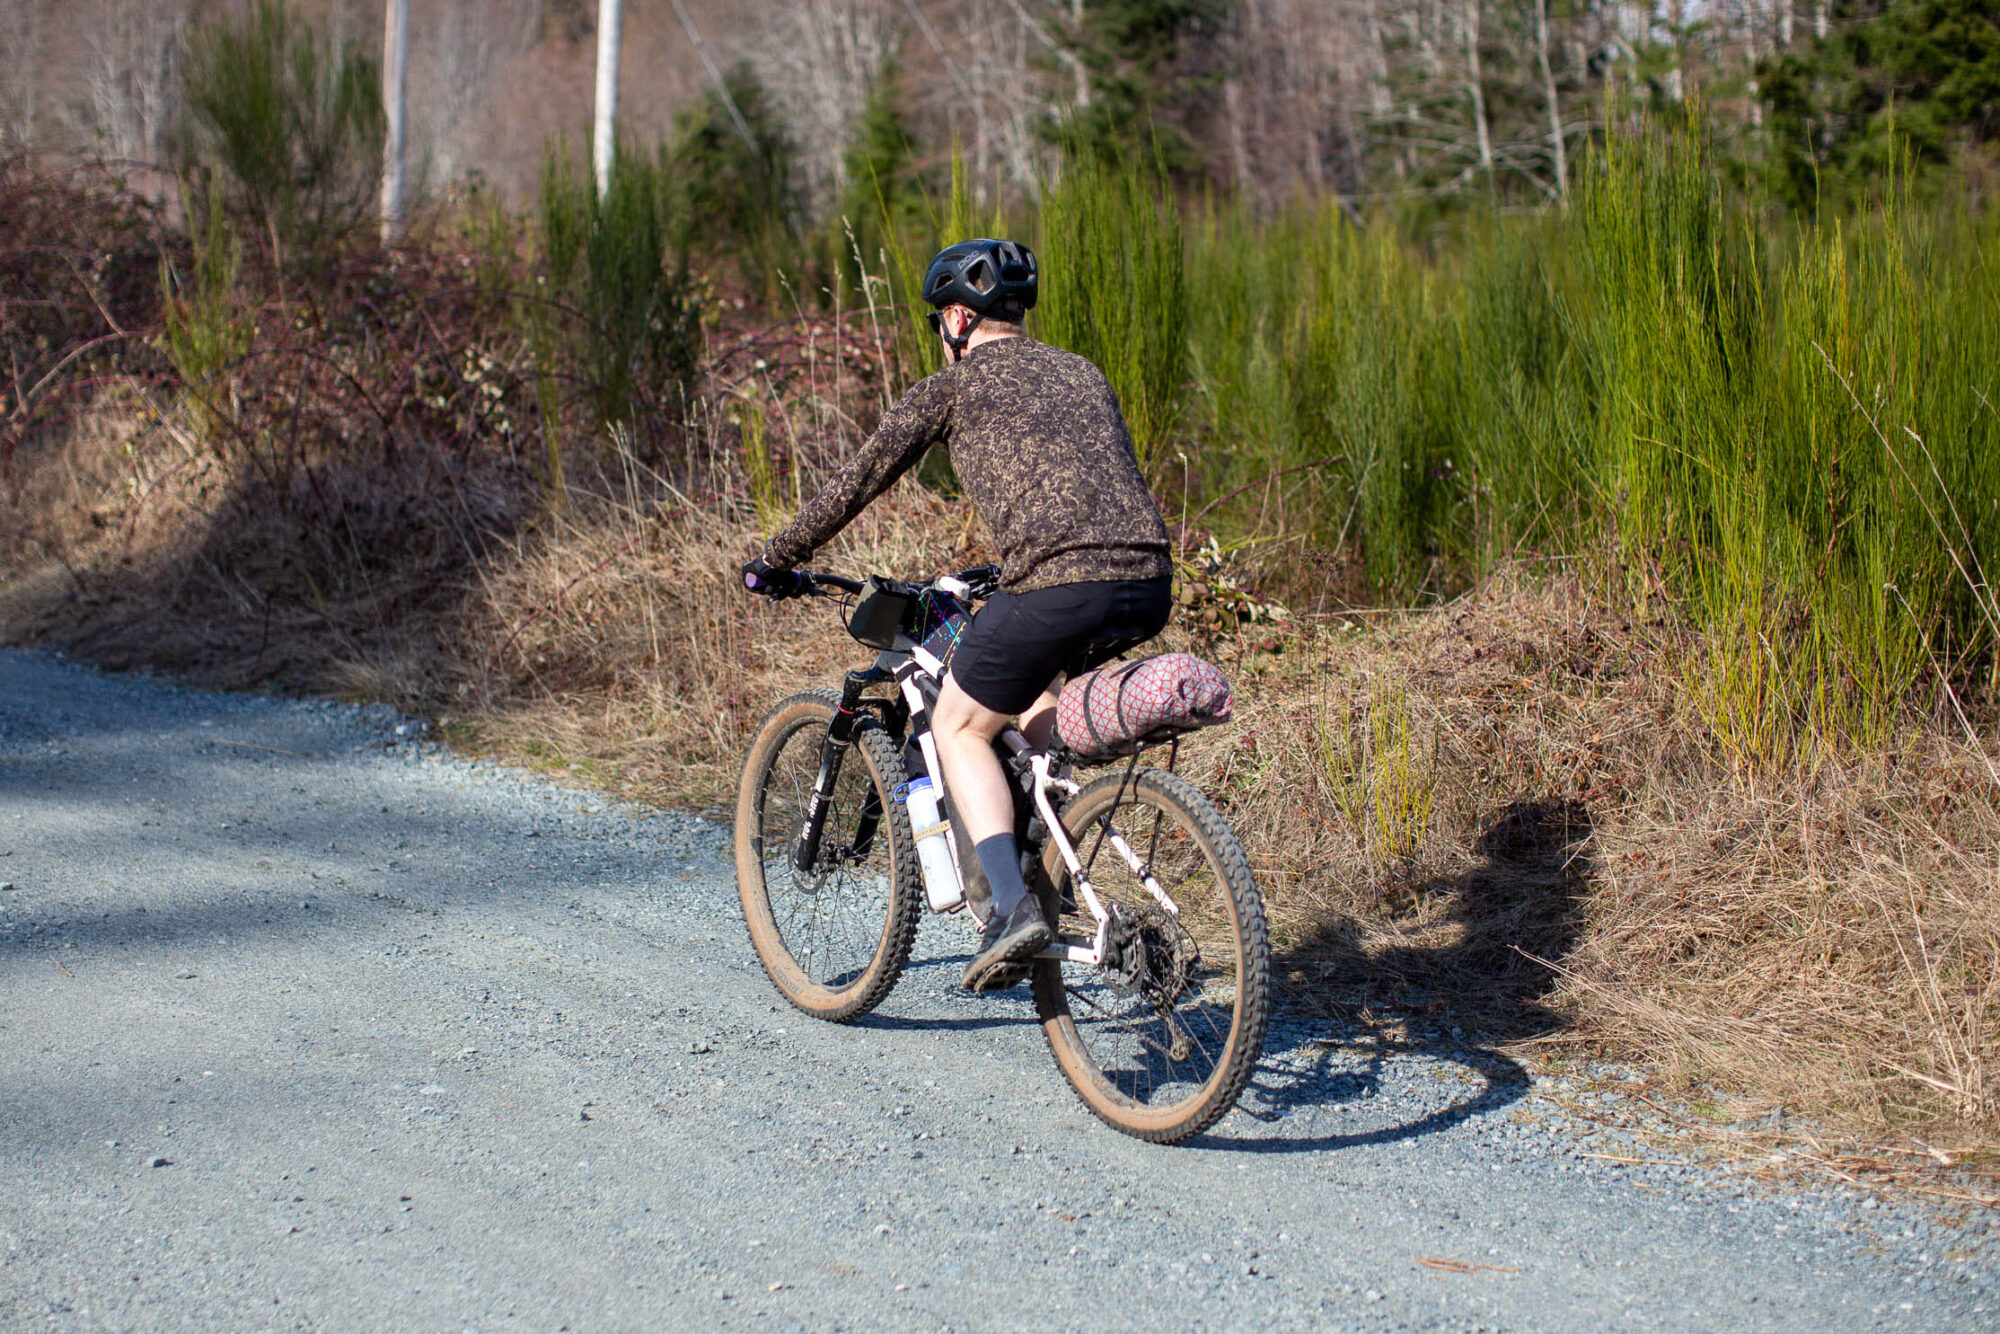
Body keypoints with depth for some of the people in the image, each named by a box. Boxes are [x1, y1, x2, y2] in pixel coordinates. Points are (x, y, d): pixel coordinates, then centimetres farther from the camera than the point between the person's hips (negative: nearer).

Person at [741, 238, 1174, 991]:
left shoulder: (954, 386, 11)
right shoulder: (1082, 374, 27)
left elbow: (857, 483, 15)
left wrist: (776, 562, 28)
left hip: (1059, 587, -6)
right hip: (1149, 589, 6)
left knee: (959, 727, 15)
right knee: (1032, 676, 34)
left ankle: (1012, 906, -1)